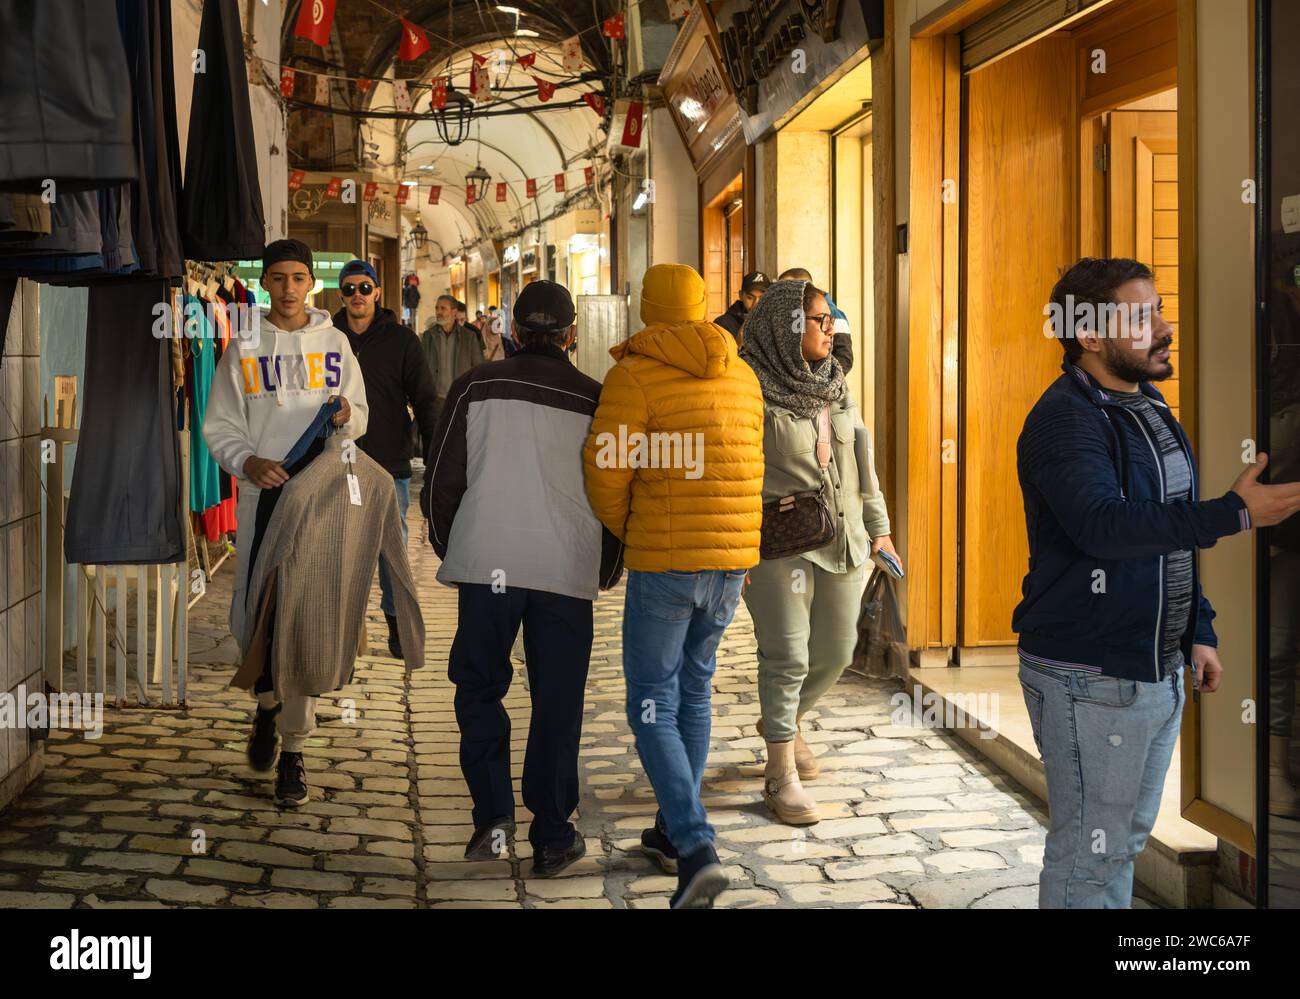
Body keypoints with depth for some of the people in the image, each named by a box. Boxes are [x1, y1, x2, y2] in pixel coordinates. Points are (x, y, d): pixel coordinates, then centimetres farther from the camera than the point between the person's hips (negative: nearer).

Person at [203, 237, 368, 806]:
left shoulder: (334, 343, 9)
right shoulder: (244, 347, 7)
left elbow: (361, 418, 13)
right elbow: (218, 427, 5)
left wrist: (346, 415, -10)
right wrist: (248, 461, -14)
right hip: (262, 497, 0)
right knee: (251, 616, 0)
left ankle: (292, 749, 8)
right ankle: (267, 705, 31)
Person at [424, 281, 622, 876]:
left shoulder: (478, 387, 2)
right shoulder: (594, 399, 5)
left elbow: (442, 478, 3)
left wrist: (448, 549, 19)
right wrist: (607, 569, 25)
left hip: (487, 563, 0)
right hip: (568, 569, 1)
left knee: (478, 688, 15)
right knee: (557, 703, 7)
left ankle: (493, 814, 5)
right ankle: (552, 839, 13)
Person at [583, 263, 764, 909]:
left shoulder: (635, 374, -10)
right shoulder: (742, 376, 10)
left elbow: (605, 471, -13)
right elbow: (748, 468, 13)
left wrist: (624, 530, 6)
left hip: (664, 563, -6)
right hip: (732, 562, 6)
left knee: (653, 707, 1)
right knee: (694, 691, 20)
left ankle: (696, 851, -12)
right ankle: (673, 831, 30)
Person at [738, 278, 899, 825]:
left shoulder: (835, 384, 11)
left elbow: (861, 459, 17)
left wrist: (877, 527, 14)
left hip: (842, 541, 7)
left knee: (836, 650, 13)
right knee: (787, 657, -2)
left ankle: (783, 720, 41)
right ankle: (781, 776, 11)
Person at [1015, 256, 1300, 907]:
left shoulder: (1149, 407, 12)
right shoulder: (1065, 419, -18)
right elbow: (1105, 526, -33)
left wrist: (1198, 632, 16)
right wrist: (1234, 513, -35)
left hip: (1158, 670, 9)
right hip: (1090, 678, -9)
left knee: (1128, 838, 19)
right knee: (1089, 853, 0)